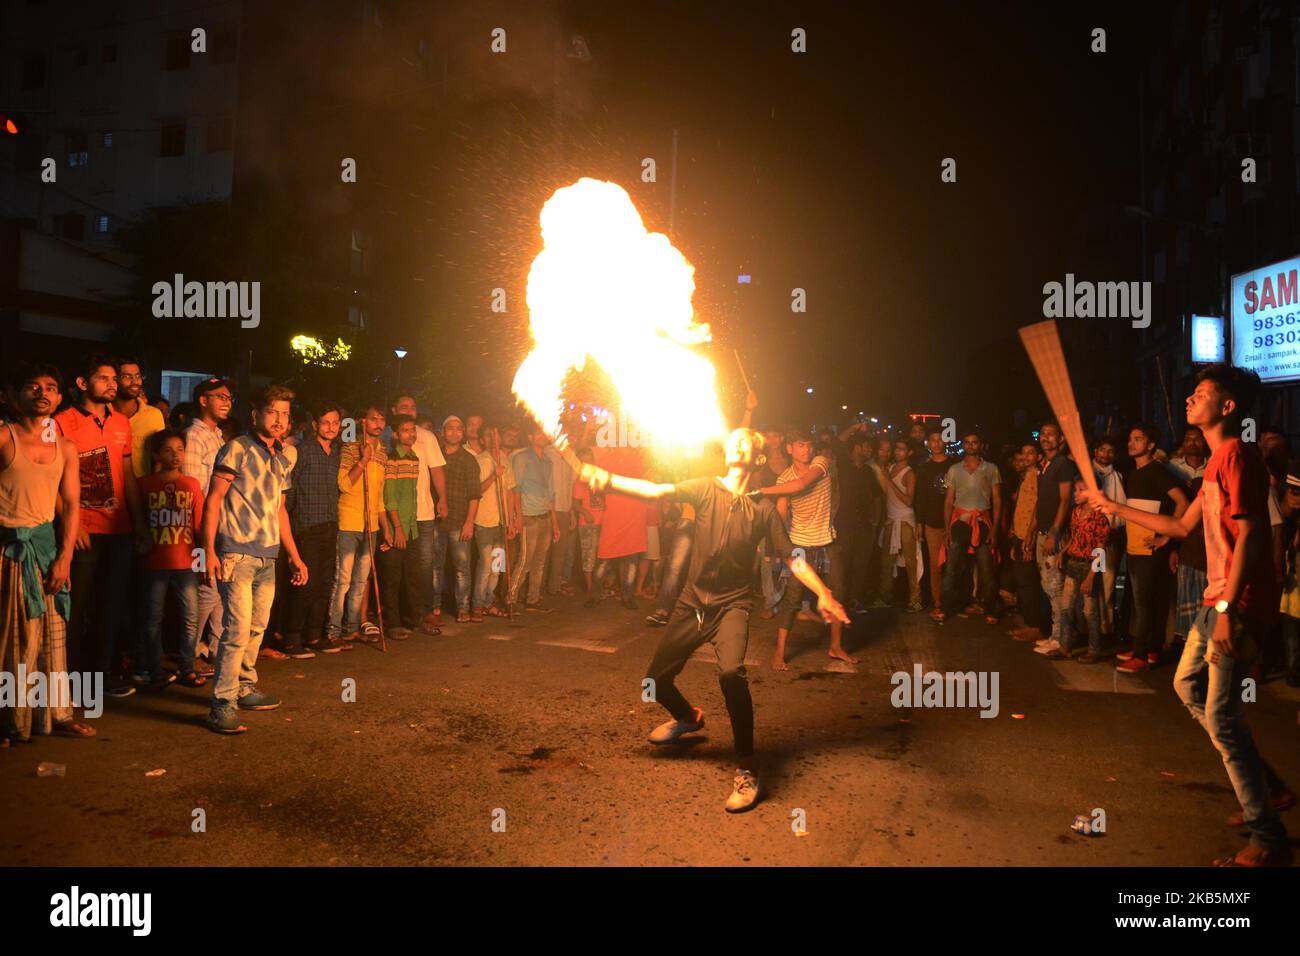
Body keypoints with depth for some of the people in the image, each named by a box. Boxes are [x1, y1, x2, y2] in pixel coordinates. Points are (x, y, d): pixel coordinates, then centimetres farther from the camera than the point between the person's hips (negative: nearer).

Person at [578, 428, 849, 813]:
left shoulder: (763, 508, -4)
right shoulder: (706, 488, -4)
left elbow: (792, 559, 1)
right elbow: (656, 491, -17)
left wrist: (823, 594, -12)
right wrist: (608, 479, -33)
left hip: (731, 605, -3)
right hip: (692, 602, 3)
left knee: (731, 671, -31)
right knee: (656, 681, 8)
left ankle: (747, 771, -16)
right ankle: (688, 718, 45)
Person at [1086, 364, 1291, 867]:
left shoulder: (1237, 455, -16)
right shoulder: (1217, 462, 16)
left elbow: (1250, 535, -23)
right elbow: (1181, 525, 24)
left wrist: (1228, 609, -27)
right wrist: (1116, 508, 27)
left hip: (1239, 604, -11)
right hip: (1217, 600, 11)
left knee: (1221, 717, -8)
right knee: (1188, 684, 22)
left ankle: (1268, 839, 0)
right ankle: (1263, 781, 28)